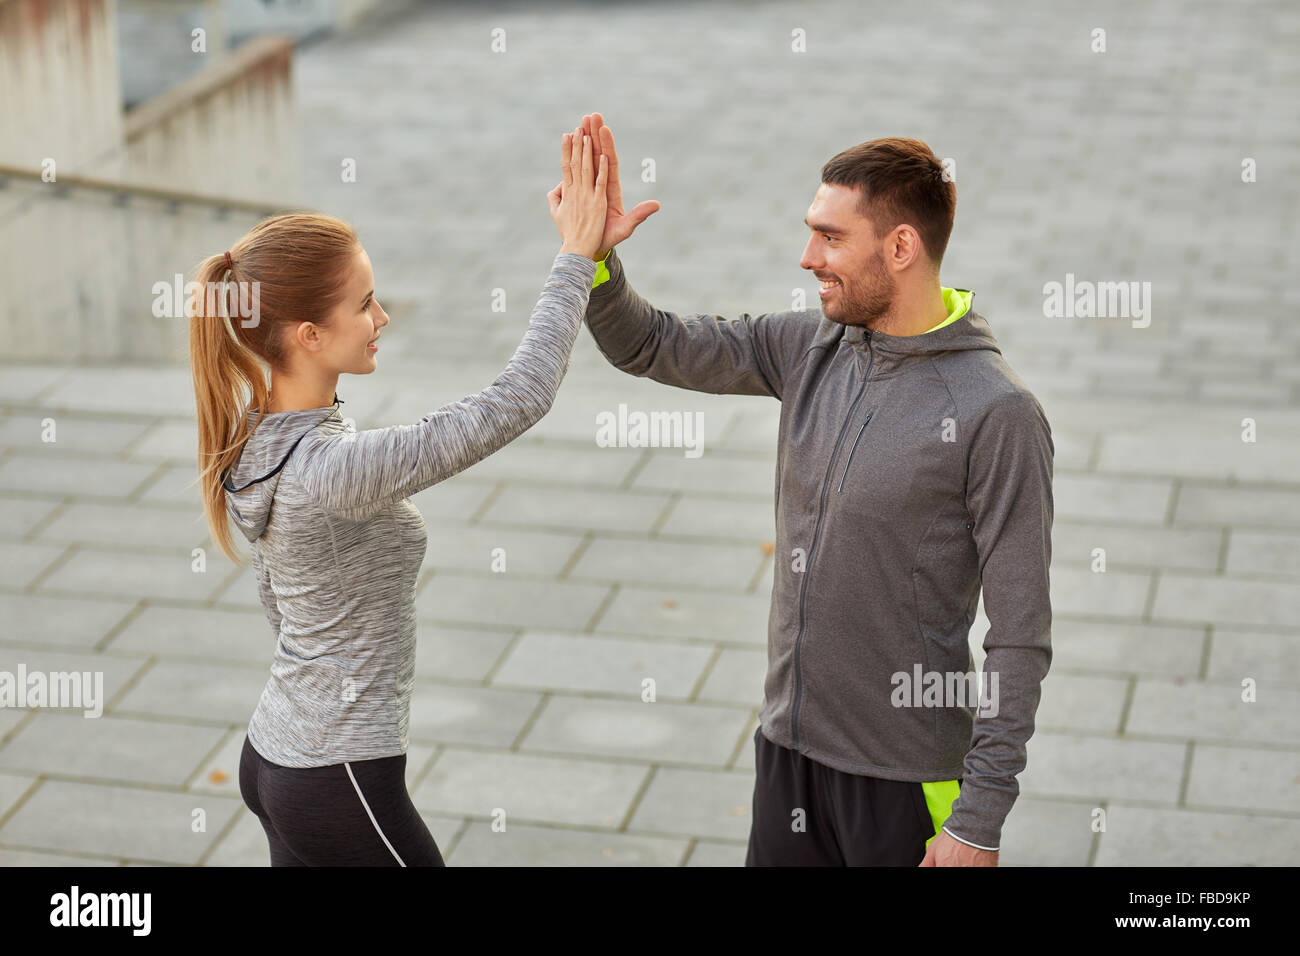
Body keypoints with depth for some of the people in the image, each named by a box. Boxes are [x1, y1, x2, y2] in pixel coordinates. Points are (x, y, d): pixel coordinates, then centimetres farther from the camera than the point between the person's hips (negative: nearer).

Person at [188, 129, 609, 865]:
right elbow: (518, 400, -29)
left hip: (274, 755, 9)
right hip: (341, 784, -9)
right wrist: (576, 259, -22)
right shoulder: (333, 468, -28)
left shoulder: (262, 441, 1)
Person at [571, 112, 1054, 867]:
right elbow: (652, 346, 10)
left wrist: (980, 823, -17)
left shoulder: (998, 414, -18)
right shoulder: (811, 348, 1)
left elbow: (1021, 637, -17)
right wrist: (594, 254, -9)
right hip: (788, 747, 6)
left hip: (905, 776, -6)